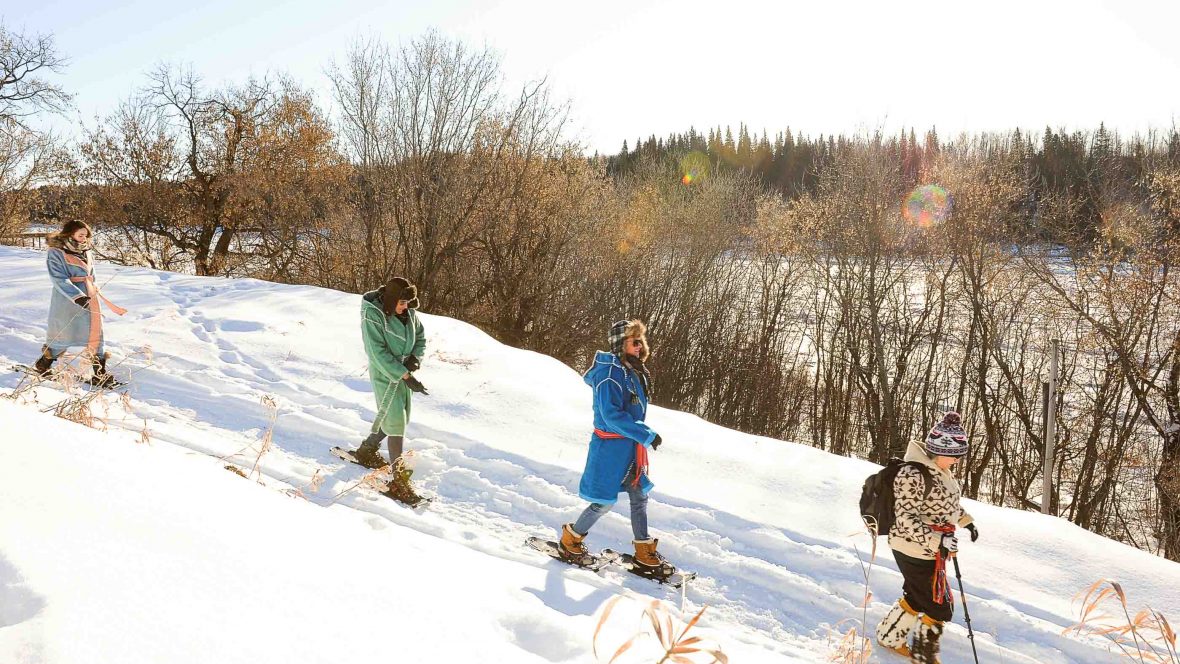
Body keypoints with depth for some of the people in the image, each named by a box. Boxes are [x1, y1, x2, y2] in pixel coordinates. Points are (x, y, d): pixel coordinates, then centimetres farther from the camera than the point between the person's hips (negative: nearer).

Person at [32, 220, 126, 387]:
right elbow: (59, 279, -18)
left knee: (95, 335, 3)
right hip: (66, 298, -5)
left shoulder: (87, 253, 9)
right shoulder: (56, 253, -9)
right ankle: (42, 365, 30)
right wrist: (78, 297, -26)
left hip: (89, 298, 5)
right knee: (61, 334, 6)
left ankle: (100, 375, 7)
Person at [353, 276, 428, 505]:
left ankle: (367, 451, 42)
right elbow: (378, 353, -23)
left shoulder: (409, 312, -2)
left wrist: (415, 357, -9)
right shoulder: (372, 316, -20)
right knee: (395, 423, -10)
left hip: (403, 372, 7)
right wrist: (405, 376, -26)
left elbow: (420, 337, 12)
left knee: (400, 418, 18)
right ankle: (399, 481, -5)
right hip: (384, 374, -7)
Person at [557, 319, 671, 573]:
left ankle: (644, 551, 26)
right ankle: (570, 539, 22)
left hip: (631, 446, 9)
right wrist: (647, 435, -25)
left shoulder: (635, 371, 8)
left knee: (640, 497, 14)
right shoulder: (610, 373, -21)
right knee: (604, 502, 1)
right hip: (610, 446, -9)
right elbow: (612, 415, -27)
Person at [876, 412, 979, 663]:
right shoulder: (912, 475, -27)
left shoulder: (940, 471, 2)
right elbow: (906, 519, -27)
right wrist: (936, 541, -34)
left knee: (917, 597, 23)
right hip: (915, 551, -9)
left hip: (932, 550, 9)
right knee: (940, 605, 4)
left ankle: (889, 636, 41)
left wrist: (966, 520, 18)